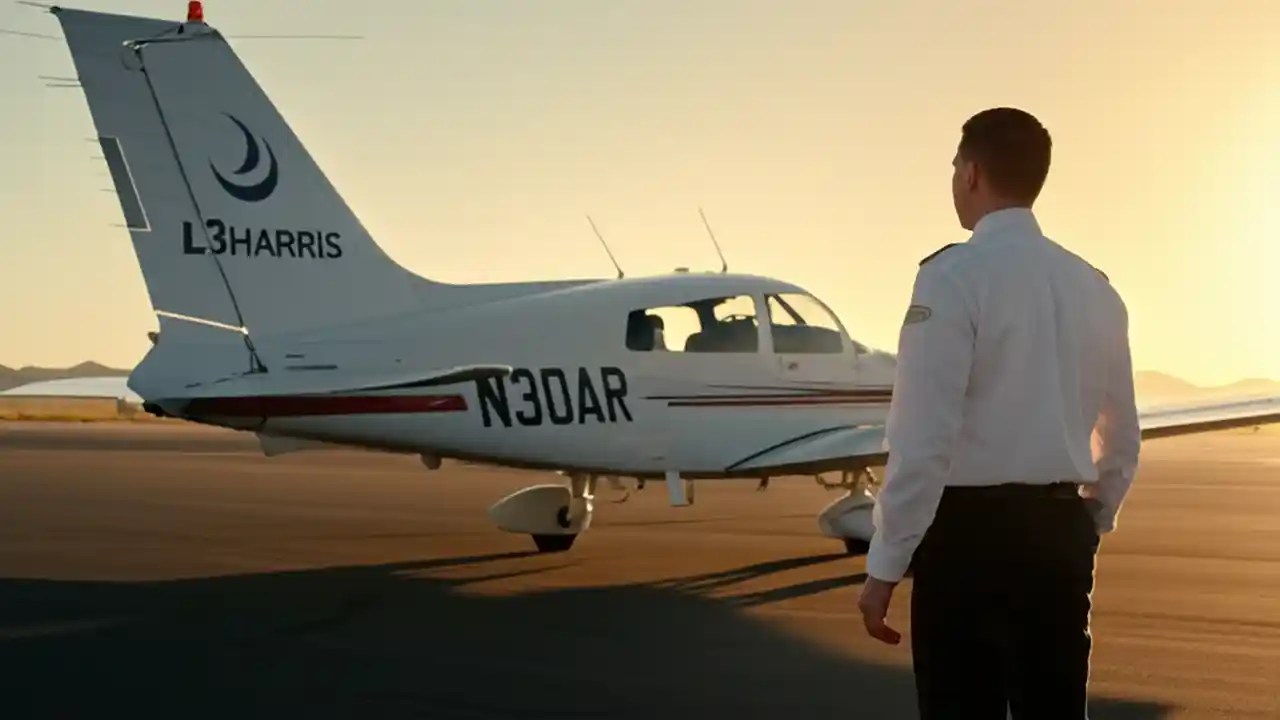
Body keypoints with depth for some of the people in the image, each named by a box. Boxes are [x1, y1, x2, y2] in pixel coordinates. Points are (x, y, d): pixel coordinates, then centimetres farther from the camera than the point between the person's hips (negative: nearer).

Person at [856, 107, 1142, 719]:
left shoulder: (955, 276, -11)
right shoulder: (1094, 287, 9)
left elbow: (923, 438, -16)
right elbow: (1121, 435, 16)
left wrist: (885, 565, -11)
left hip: (970, 534, -6)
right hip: (1062, 532, 6)